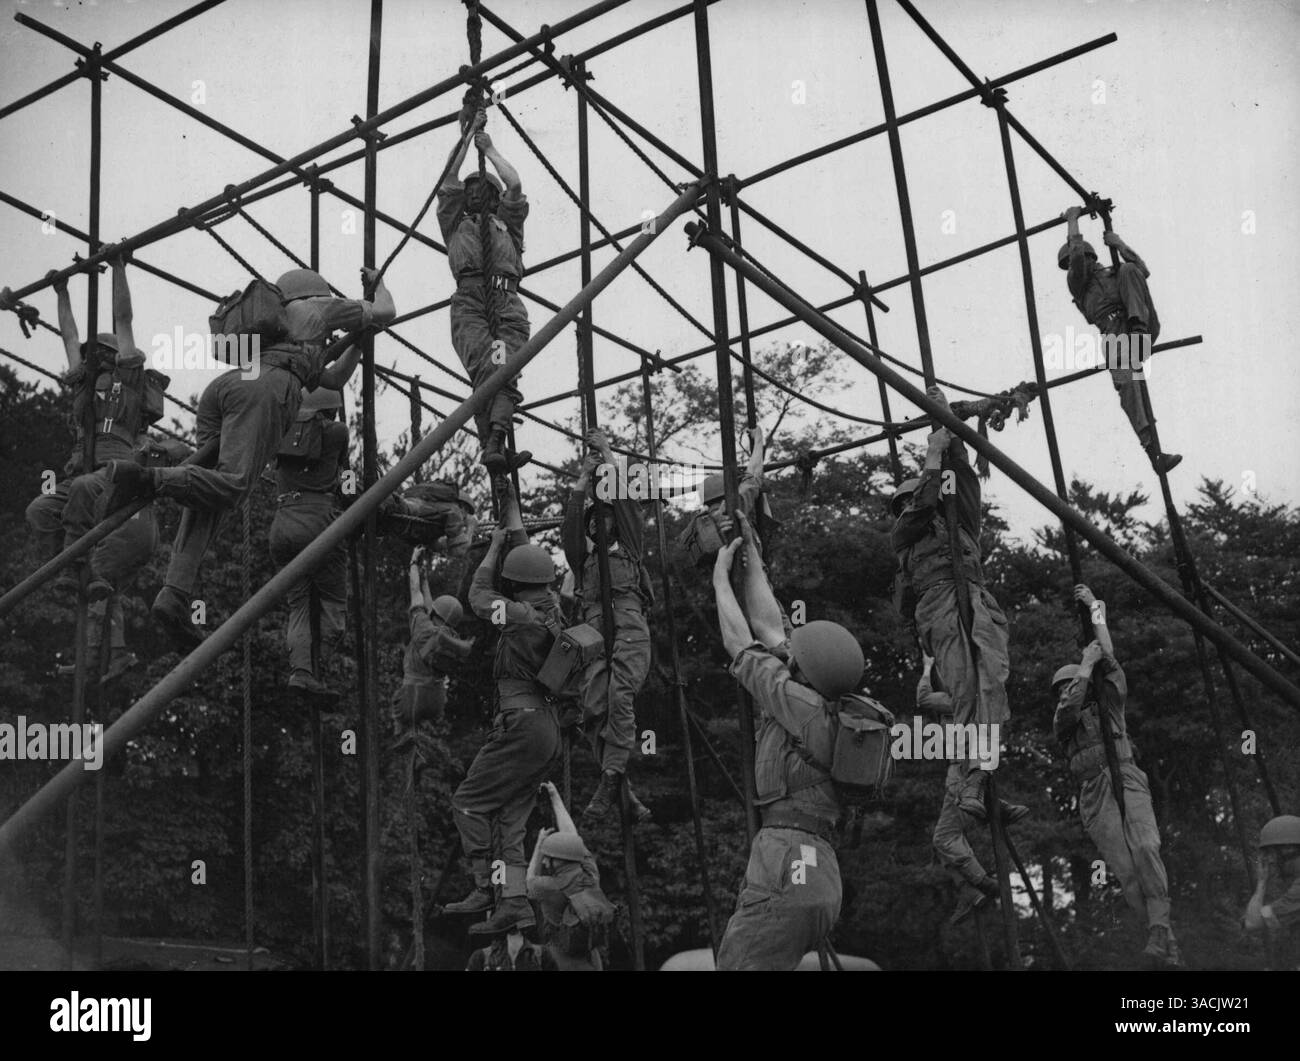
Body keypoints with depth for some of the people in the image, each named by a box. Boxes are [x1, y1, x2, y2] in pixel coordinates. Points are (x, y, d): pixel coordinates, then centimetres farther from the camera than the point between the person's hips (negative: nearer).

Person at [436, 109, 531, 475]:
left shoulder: (507, 222, 34)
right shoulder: (455, 222, 33)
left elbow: (515, 185, 20)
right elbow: (449, 179, 23)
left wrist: (489, 149, 30)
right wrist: (465, 136, 28)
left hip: (507, 300, 1)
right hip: (469, 299, -1)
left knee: (506, 369, -23)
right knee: (485, 368, -26)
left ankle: (494, 444, -39)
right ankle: (496, 447, -39)